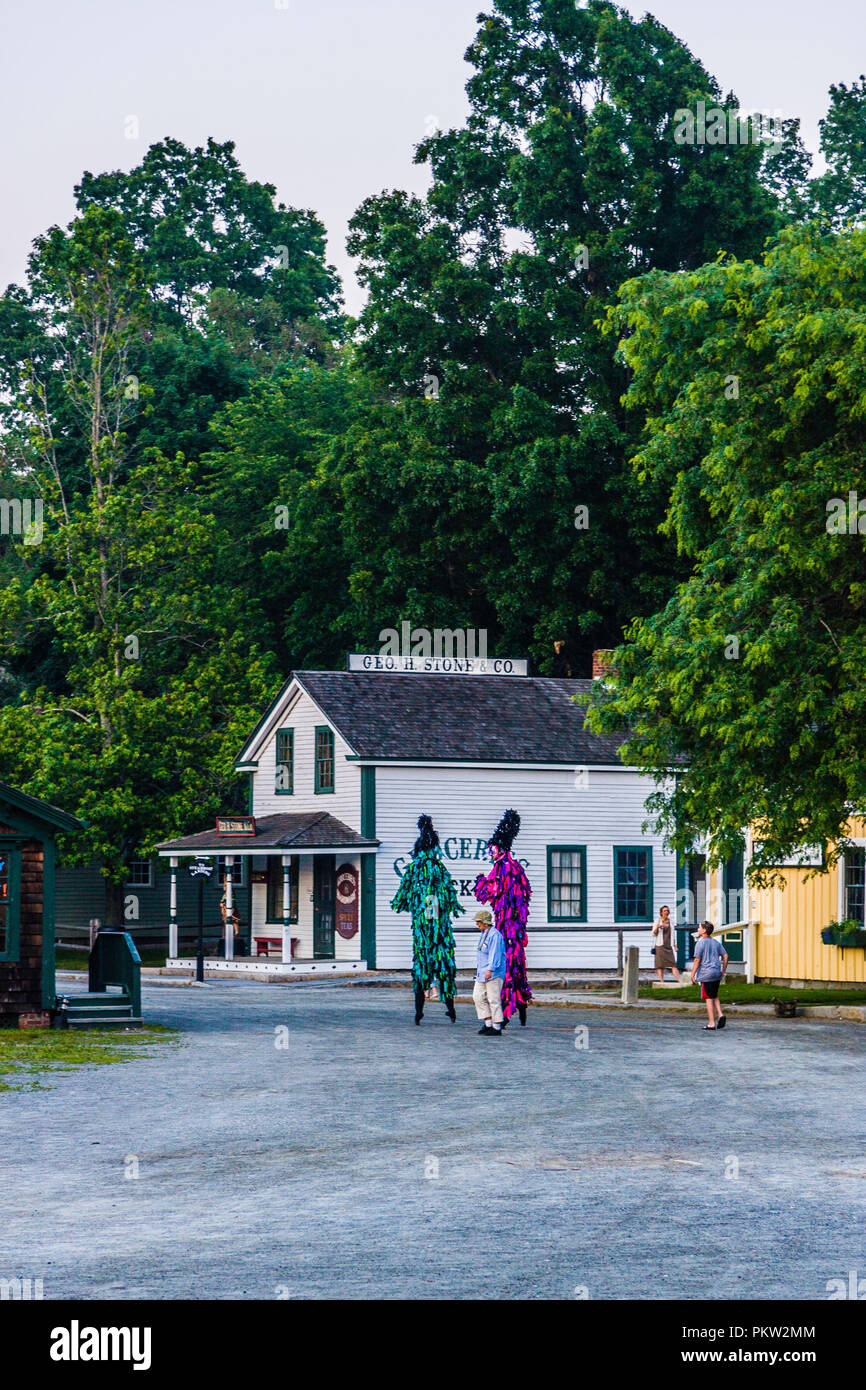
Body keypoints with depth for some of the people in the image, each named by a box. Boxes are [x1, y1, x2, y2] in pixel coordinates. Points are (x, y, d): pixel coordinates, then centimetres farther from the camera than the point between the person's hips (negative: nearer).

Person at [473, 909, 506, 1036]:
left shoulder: (495, 935, -15)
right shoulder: (483, 934, 17)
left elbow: (495, 954, -22)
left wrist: (490, 969, -28)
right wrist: (479, 969, 25)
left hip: (494, 973, -10)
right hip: (482, 973, 10)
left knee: (494, 999, -6)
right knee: (478, 996, 6)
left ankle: (497, 1028, -2)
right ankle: (488, 1024, 11)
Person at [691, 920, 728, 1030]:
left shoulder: (700, 943, -10)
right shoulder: (716, 943, 10)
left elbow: (697, 960, -13)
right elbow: (725, 956, 10)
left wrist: (693, 975, -9)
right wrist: (723, 972, 16)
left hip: (706, 975, -6)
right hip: (717, 974, 6)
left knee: (709, 998, -1)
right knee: (715, 996, 20)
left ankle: (711, 1024, 0)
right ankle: (720, 1015, 0)